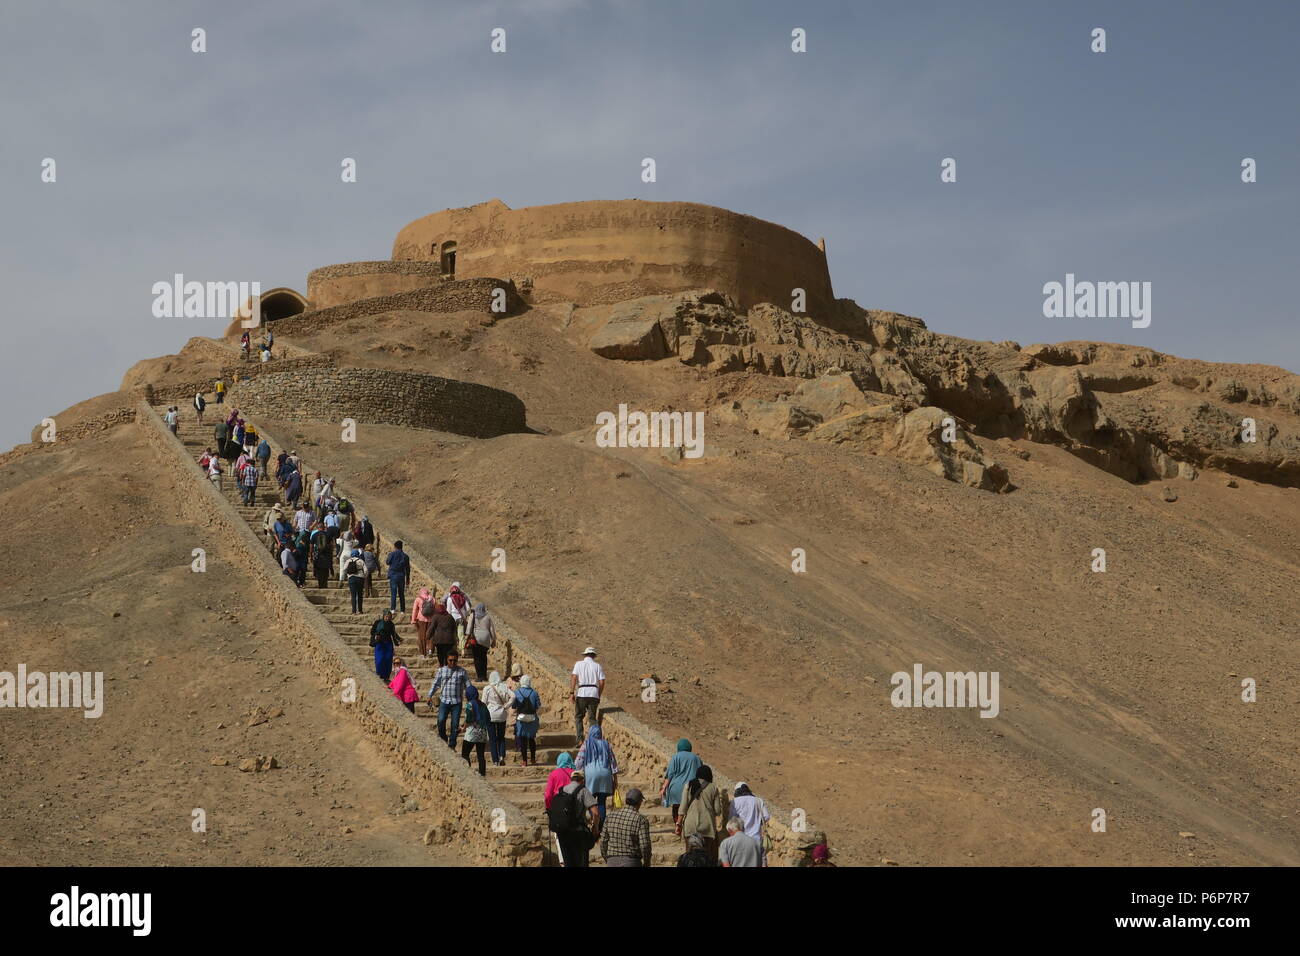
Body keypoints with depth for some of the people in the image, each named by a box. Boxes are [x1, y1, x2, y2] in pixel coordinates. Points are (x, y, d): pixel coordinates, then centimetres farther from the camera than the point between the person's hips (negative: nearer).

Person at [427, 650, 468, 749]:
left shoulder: (462, 671, 5)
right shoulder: (441, 670, 7)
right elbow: (435, 684, 12)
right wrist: (430, 696, 5)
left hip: (457, 702, 0)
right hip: (444, 701, 0)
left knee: (455, 724, 0)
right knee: (441, 721, -14)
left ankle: (452, 745, 11)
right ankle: (443, 739, 10)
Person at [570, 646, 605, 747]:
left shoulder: (579, 664, 6)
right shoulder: (598, 666, 10)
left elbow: (574, 678, -5)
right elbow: (602, 682, 5)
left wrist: (571, 693, -7)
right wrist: (599, 696, 14)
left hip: (582, 694, -2)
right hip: (594, 694, 2)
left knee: (578, 717, 8)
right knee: (592, 718, 9)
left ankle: (580, 740, -5)